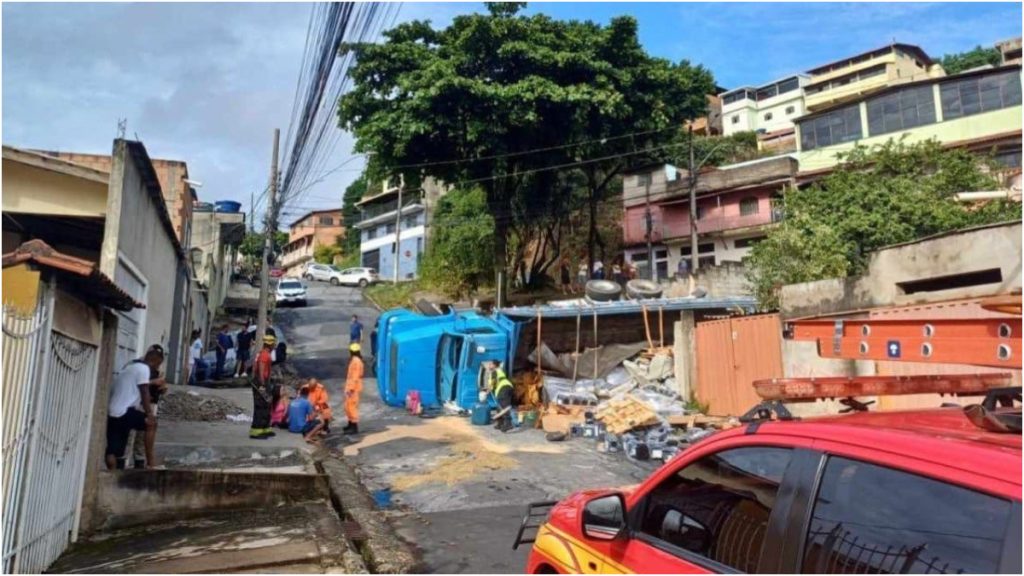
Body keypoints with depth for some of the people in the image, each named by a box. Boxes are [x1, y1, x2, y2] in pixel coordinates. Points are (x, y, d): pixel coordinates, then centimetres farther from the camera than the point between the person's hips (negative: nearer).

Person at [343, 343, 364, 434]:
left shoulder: (356, 361, -20)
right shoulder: (353, 360, 12)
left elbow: (356, 376, -22)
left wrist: (351, 388, -22)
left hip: (353, 387, -10)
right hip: (350, 386, 10)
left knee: (352, 406, -7)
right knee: (348, 406, 18)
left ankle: (355, 428, -3)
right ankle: (351, 424, 31)